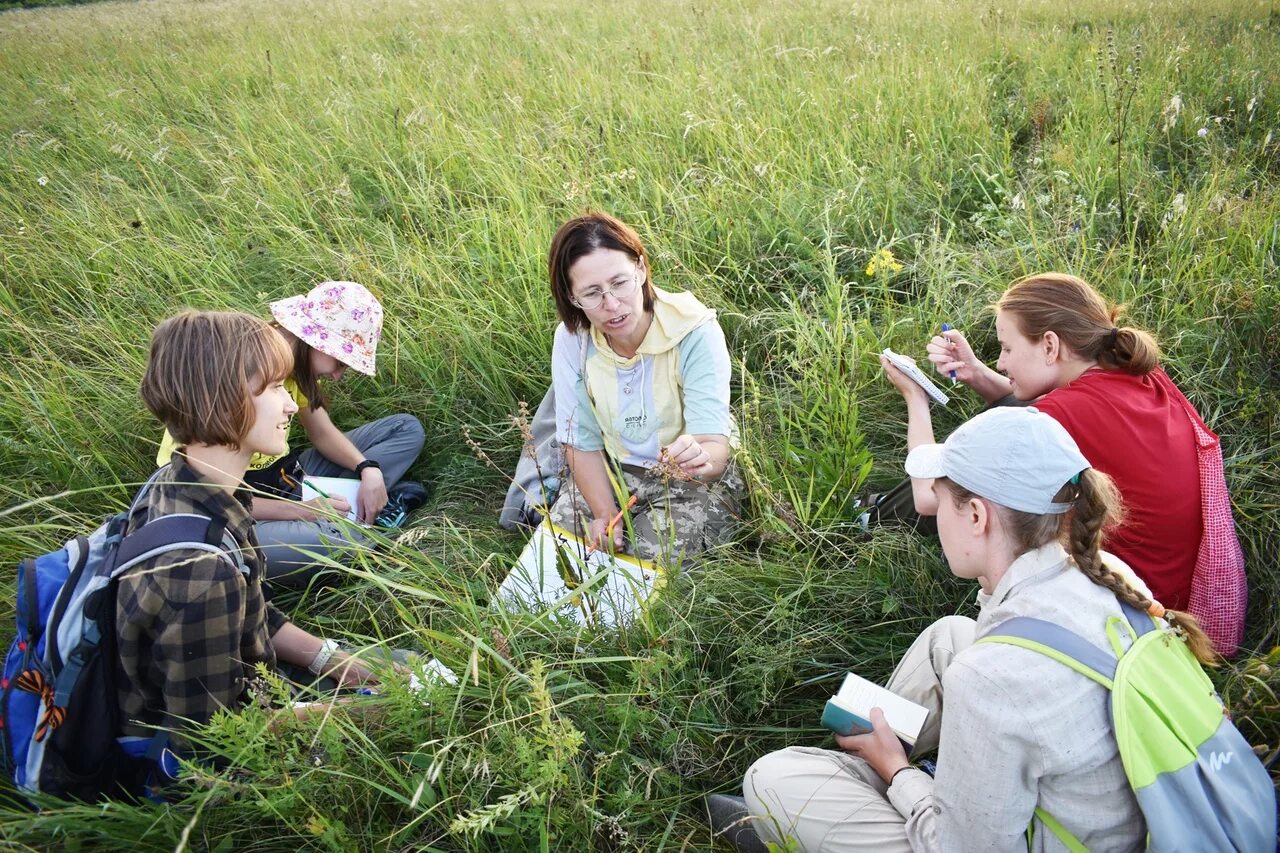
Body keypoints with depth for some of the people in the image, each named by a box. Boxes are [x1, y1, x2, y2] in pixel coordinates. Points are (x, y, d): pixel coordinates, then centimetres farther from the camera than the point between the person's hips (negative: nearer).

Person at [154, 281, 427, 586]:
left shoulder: (296, 359, -2)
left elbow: (323, 432, 7)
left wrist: (369, 469, -12)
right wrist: (299, 510, -26)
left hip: (285, 476, 8)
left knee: (406, 428, 5)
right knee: (319, 544, -41)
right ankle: (371, 515, -8)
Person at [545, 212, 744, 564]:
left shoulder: (695, 332, -27)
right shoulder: (571, 339, -16)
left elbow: (716, 448, -33)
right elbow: (581, 442, -5)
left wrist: (700, 458, -56)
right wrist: (605, 515, -16)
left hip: (694, 479, -3)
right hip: (611, 471, 3)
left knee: (655, 556, -22)